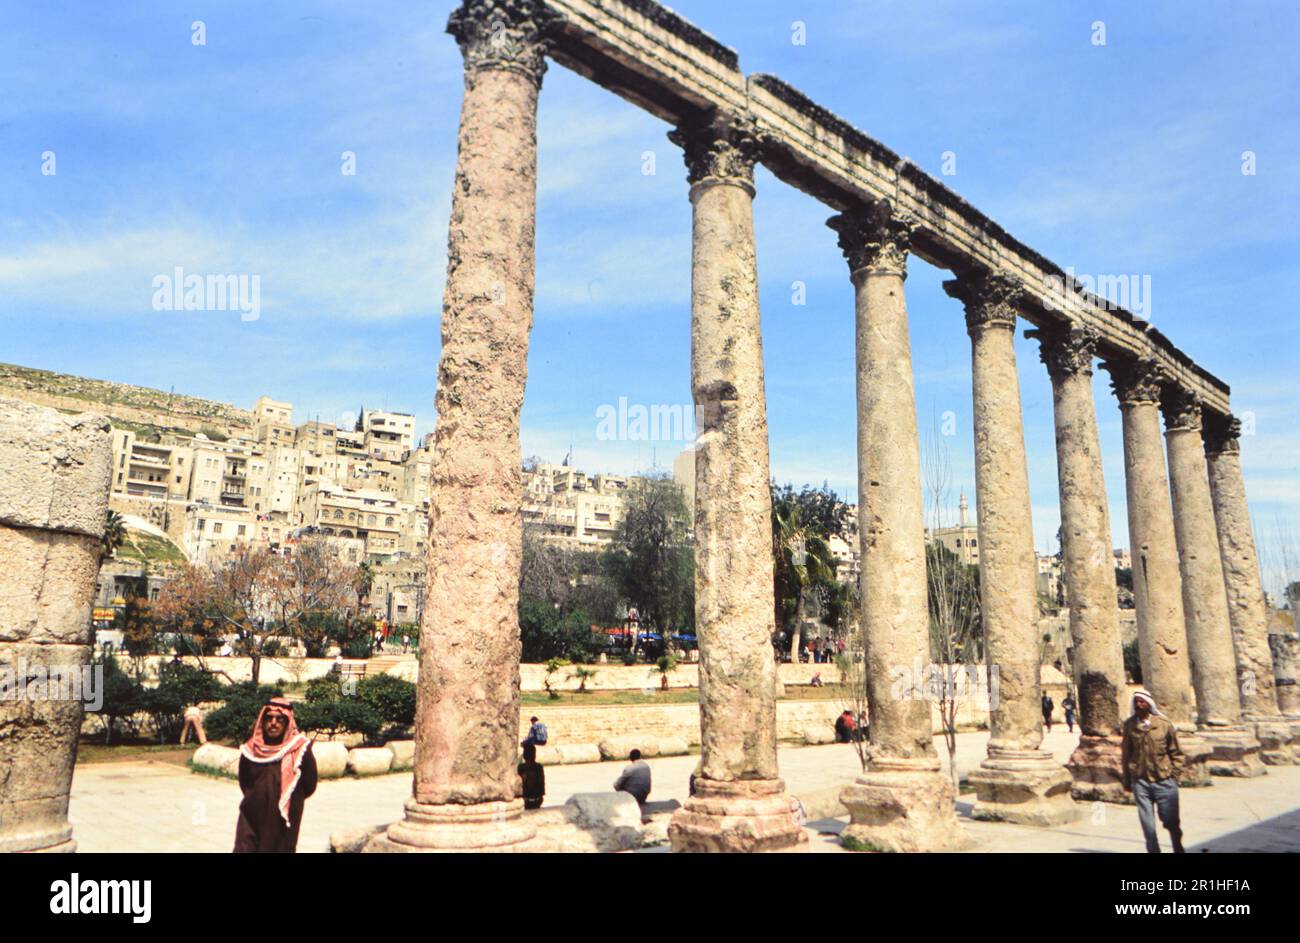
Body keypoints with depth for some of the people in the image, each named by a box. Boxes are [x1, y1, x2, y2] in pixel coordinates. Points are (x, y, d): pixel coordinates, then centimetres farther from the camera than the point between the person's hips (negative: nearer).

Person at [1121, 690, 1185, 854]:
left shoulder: (1164, 723, -2)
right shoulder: (1129, 725, 0)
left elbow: (1176, 753, 7)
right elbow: (1125, 754, 7)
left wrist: (1174, 776, 1)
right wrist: (1127, 781, 8)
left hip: (1164, 781, -1)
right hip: (1140, 782, 1)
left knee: (1171, 821, 7)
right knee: (1147, 823, 2)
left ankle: (1178, 848, 30)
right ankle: (1153, 850, 14)